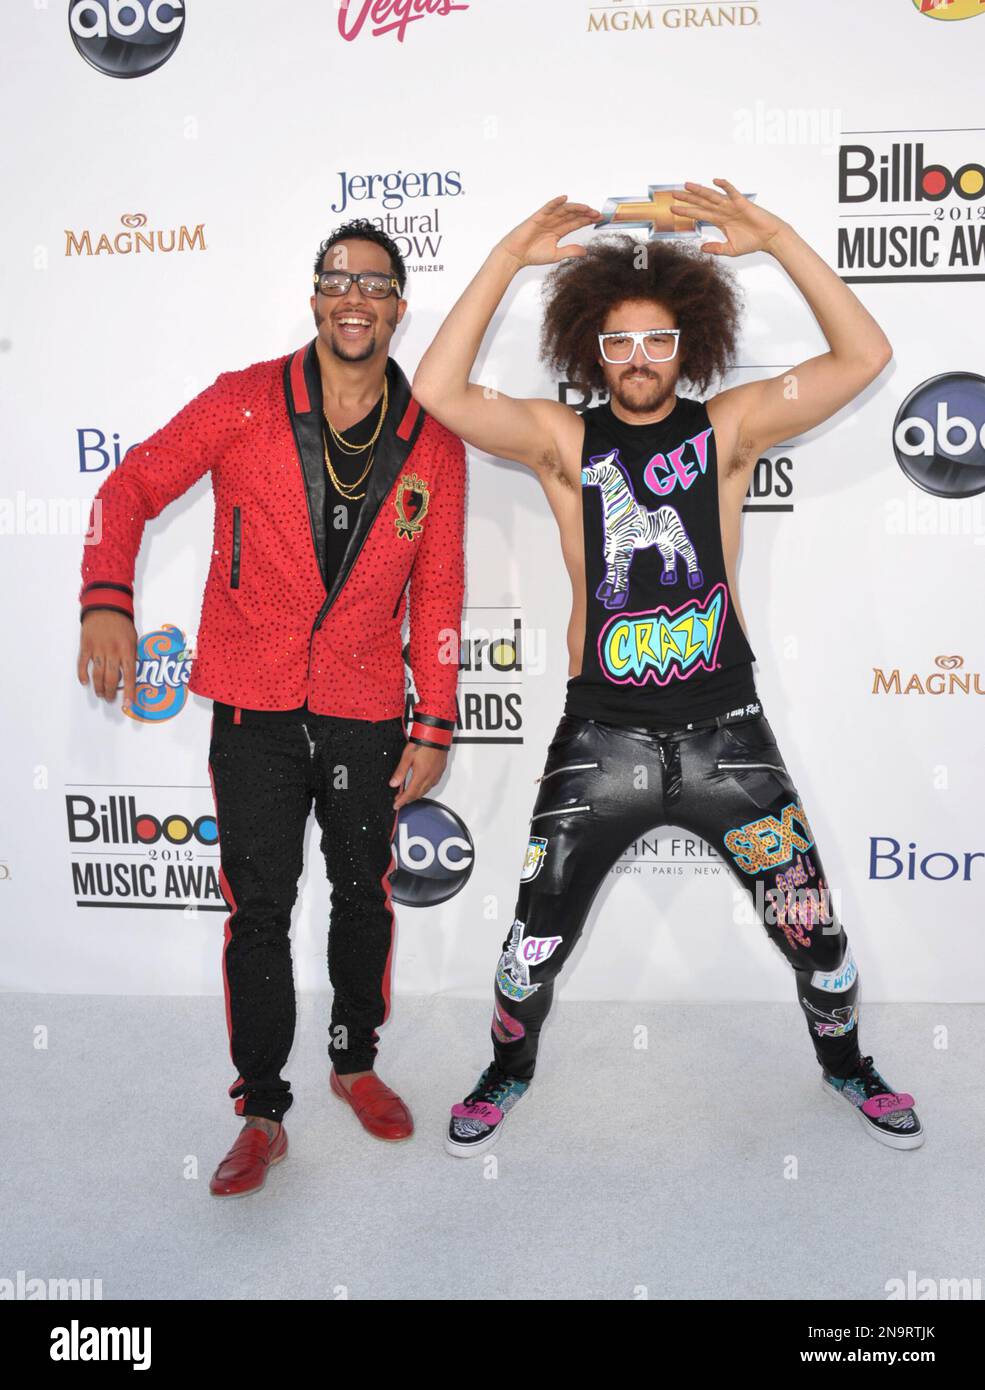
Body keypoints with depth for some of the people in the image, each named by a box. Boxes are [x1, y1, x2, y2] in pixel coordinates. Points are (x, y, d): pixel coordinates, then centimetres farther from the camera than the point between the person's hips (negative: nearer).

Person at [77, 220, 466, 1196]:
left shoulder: (432, 441, 1)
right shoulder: (246, 402, -4)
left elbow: (437, 591, 3)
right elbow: (133, 485, -5)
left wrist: (435, 725, 1)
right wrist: (107, 602, -23)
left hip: (367, 710, 2)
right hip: (254, 707, -1)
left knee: (364, 895, 14)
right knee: (259, 909, 4)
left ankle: (356, 1061, 39)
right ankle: (262, 1114, 21)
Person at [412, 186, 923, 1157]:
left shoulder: (728, 426, 2)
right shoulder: (563, 439, 1)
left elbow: (864, 357, -7)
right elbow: (439, 390, -12)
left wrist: (775, 237, -14)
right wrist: (509, 256, -13)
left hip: (725, 733, 1)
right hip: (601, 738, 0)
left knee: (813, 930, 8)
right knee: (534, 944, 4)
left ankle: (844, 1064, 38)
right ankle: (508, 1069, 35)